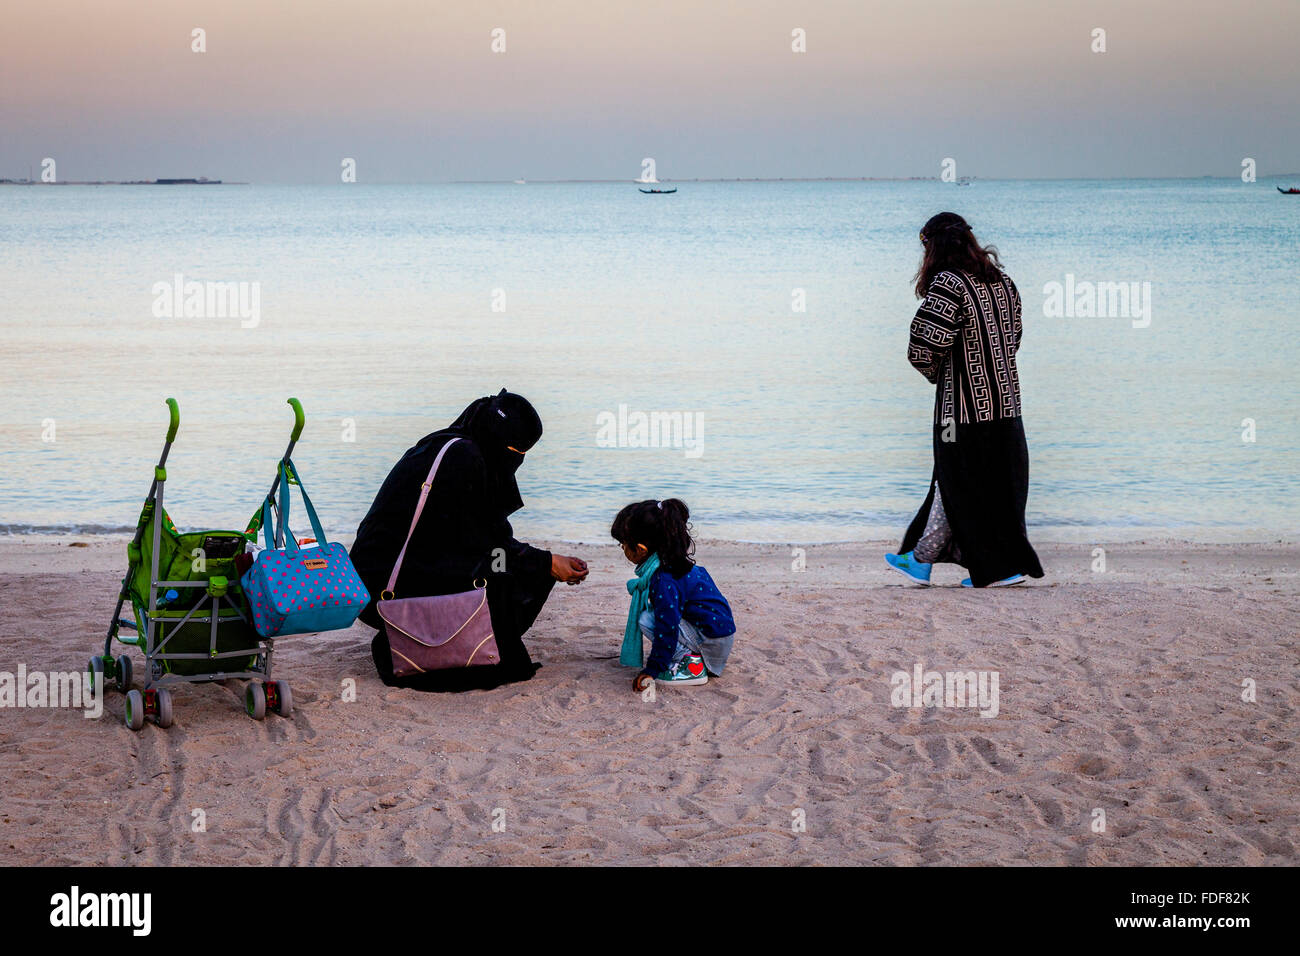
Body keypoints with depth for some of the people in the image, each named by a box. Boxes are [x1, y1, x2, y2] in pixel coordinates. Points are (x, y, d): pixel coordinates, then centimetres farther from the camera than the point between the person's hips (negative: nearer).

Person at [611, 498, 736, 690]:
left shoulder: (664, 581, -23)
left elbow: (667, 629, -24)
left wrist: (652, 670, -19)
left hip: (715, 637, -10)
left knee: (646, 620, -14)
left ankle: (691, 664, -13)